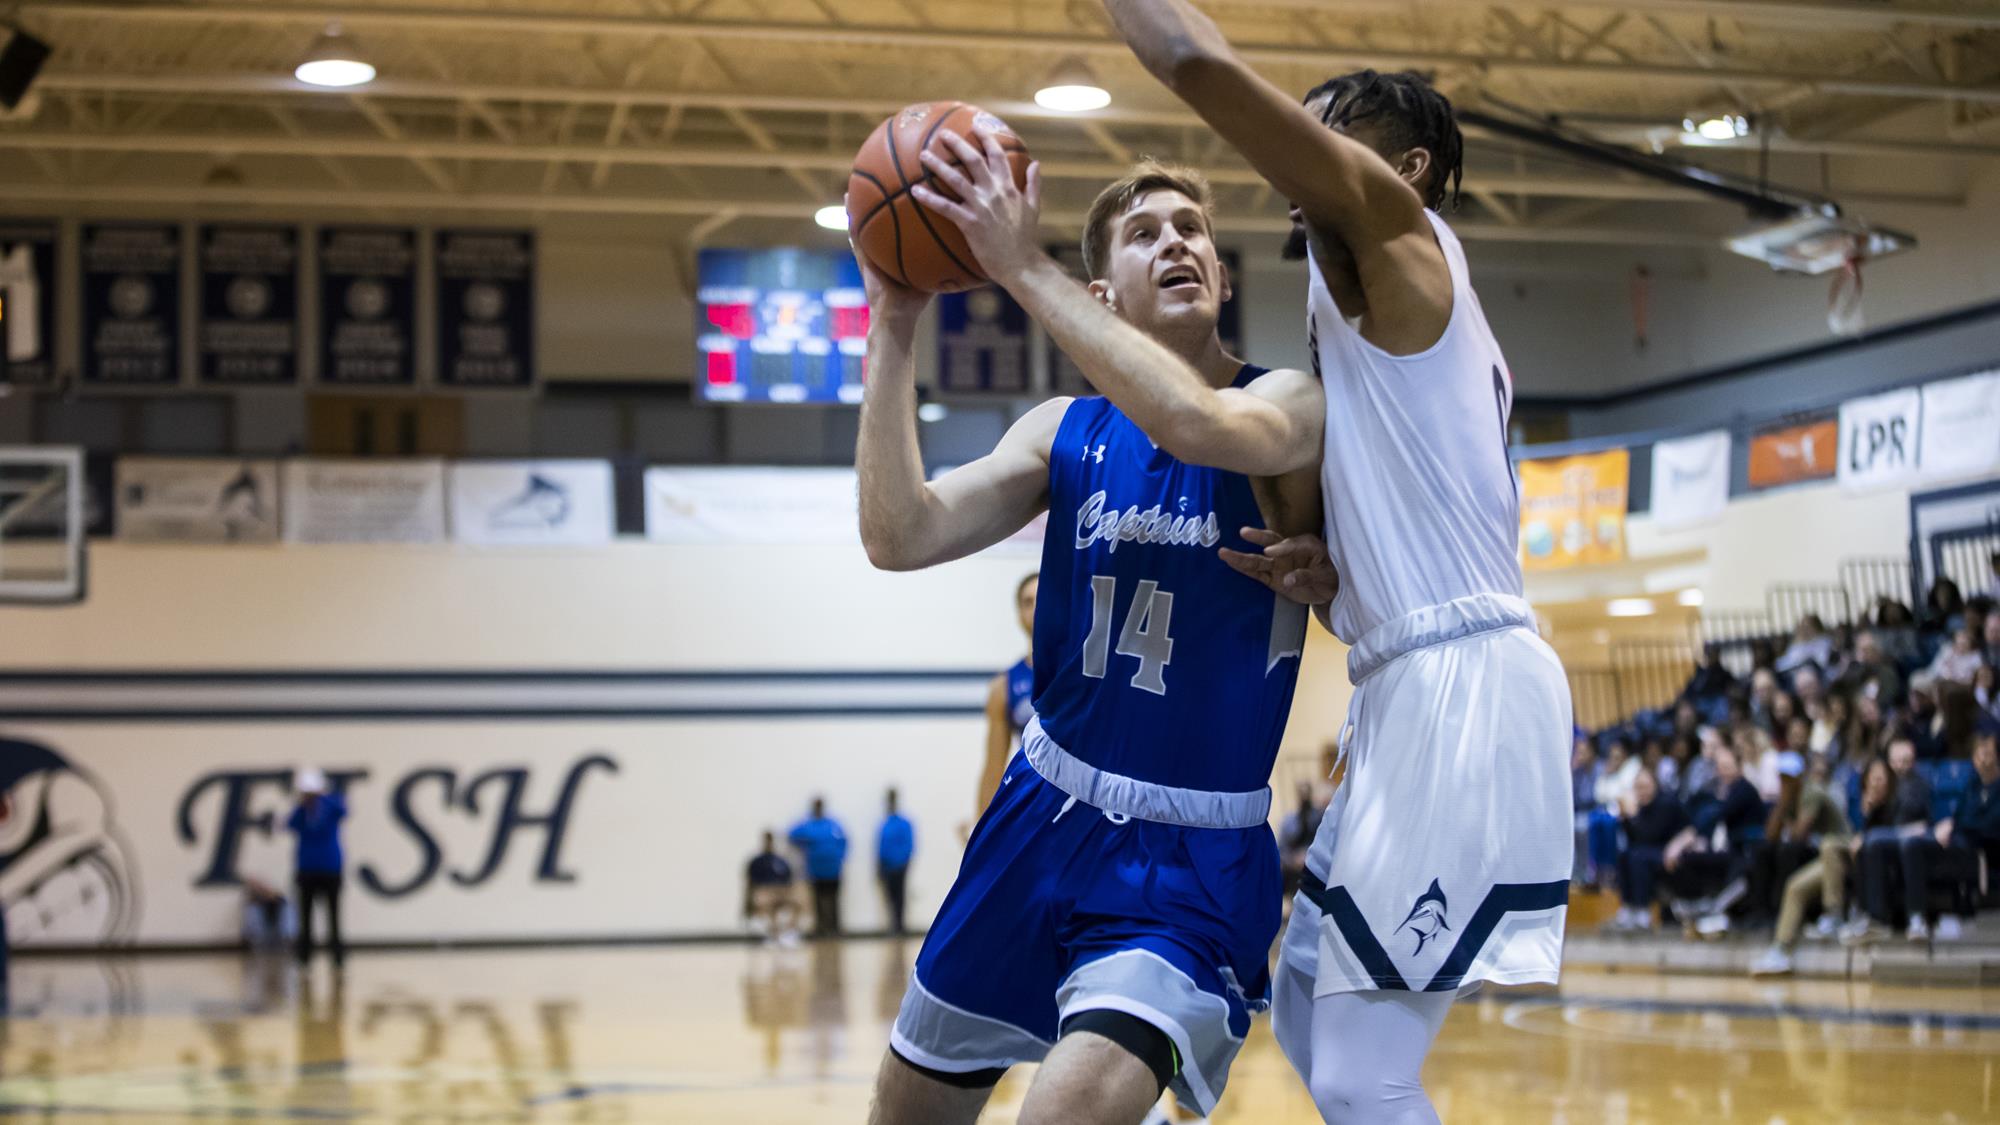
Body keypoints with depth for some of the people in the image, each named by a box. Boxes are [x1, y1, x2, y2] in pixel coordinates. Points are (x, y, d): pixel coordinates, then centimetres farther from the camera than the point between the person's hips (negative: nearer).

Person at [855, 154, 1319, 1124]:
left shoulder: (1290, 405, -9)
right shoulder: (1063, 432, 4)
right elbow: (900, 537, -9)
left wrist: (1025, 268, -31)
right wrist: (894, 327, -17)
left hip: (1194, 862, -5)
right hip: (1043, 816, 5)